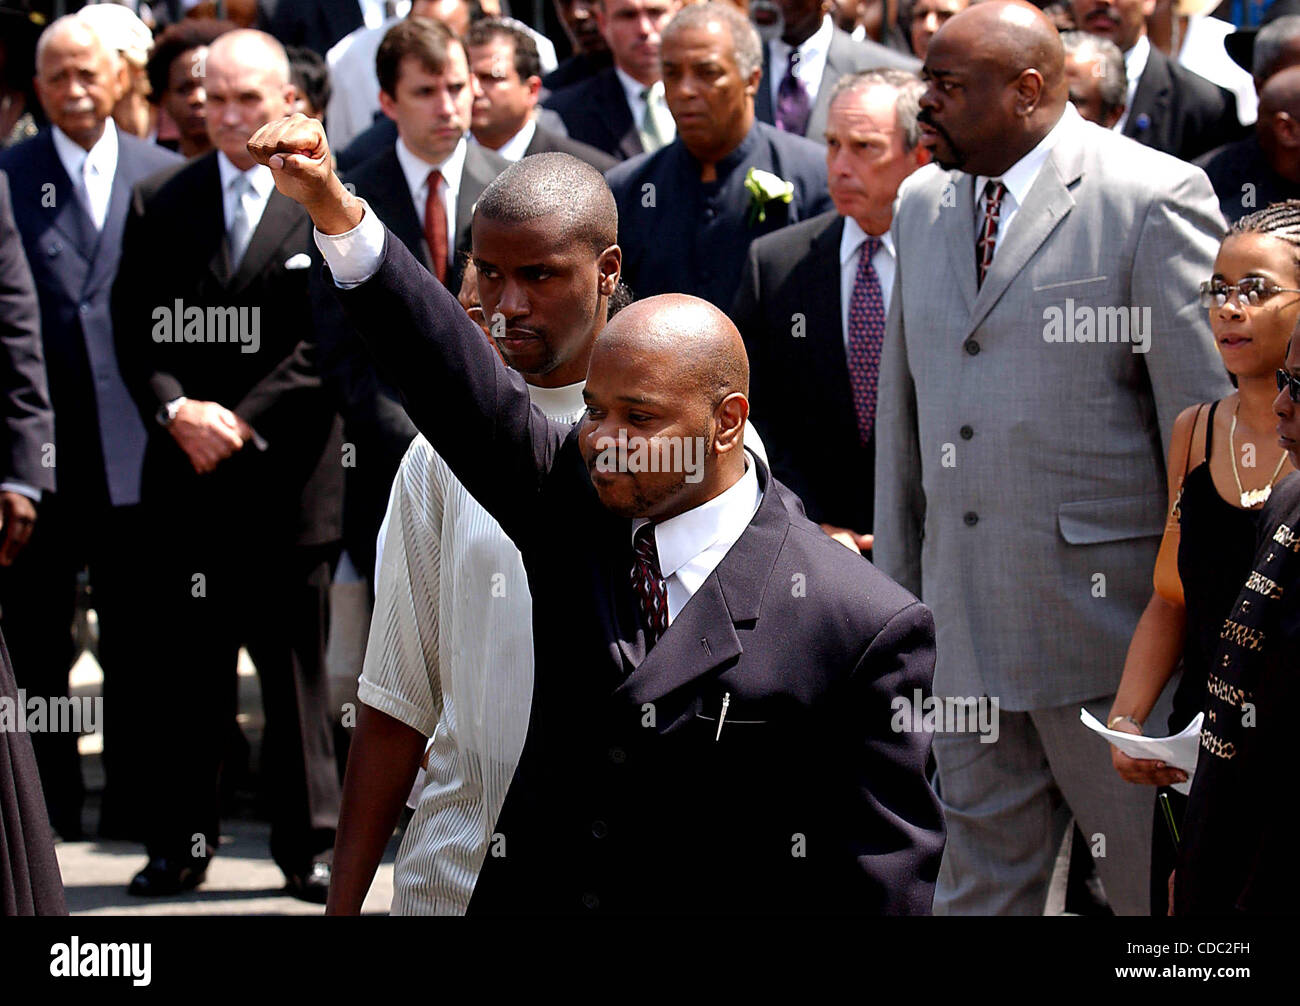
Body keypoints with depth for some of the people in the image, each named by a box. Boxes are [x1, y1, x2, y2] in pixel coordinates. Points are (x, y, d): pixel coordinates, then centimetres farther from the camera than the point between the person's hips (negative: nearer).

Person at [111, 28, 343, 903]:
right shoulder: (161, 206, 10)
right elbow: (136, 330, 7)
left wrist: (245, 421, -11)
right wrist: (175, 410, -10)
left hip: (291, 472, -2)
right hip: (186, 474, 2)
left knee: (298, 669, 3)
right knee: (185, 672, 5)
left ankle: (309, 844, 11)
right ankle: (181, 845, 12)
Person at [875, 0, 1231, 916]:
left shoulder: (1156, 198, -9)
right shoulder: (923, 204, 11)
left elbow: (1208, 417, -9)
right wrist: (894, 588, 15)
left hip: (1108, 621, -6)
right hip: (963, 629, 6)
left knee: (1155, 880, 4)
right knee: (980, 879, 12)